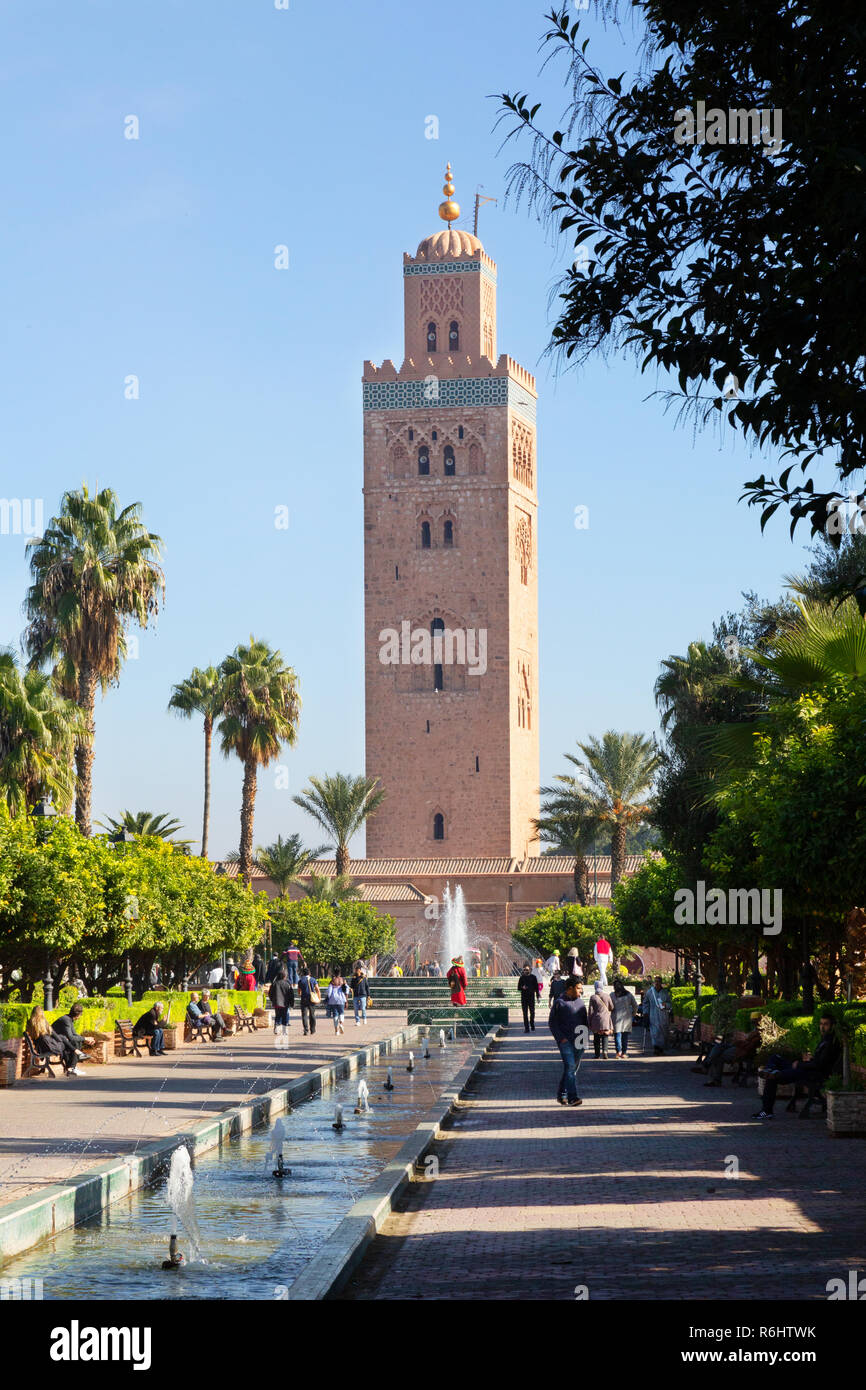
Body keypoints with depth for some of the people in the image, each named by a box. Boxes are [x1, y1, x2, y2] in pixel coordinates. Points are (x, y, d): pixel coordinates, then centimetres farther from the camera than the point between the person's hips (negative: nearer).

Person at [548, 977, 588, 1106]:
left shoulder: (580, 1001, 15)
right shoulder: (559, 1003, -3)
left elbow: (584, 1021, 23)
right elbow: (552, 1023, -3)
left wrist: (585, 1037, 9)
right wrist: (561, 1038, -12)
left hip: (578, 1042, 6)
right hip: (565, 1040, -6)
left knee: (573, 1068, 8)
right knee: (570, 1066, -16)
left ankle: (561, 1094, 21)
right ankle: (572, 1097, -20)